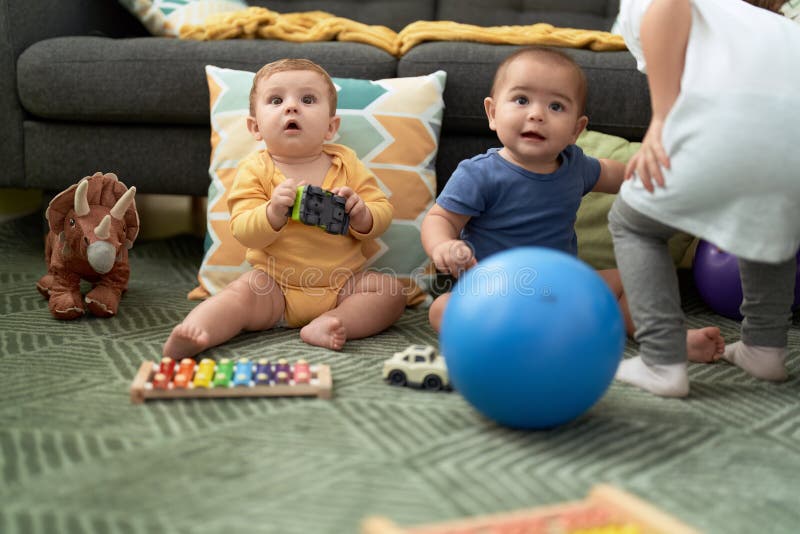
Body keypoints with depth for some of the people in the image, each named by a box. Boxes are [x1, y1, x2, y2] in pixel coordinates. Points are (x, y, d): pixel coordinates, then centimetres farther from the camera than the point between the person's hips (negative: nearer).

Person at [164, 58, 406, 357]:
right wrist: (274, 212, -33)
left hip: (342, 283, 2)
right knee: (242, 293, -27)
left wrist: (361, 215, -22)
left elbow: (383, 212, 1)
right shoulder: (255, 170, -4)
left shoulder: (345, 163, 2)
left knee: (391, 291, -17)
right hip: (276, 285, -2)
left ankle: (324, 325, -30)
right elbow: (244, 233, -13)